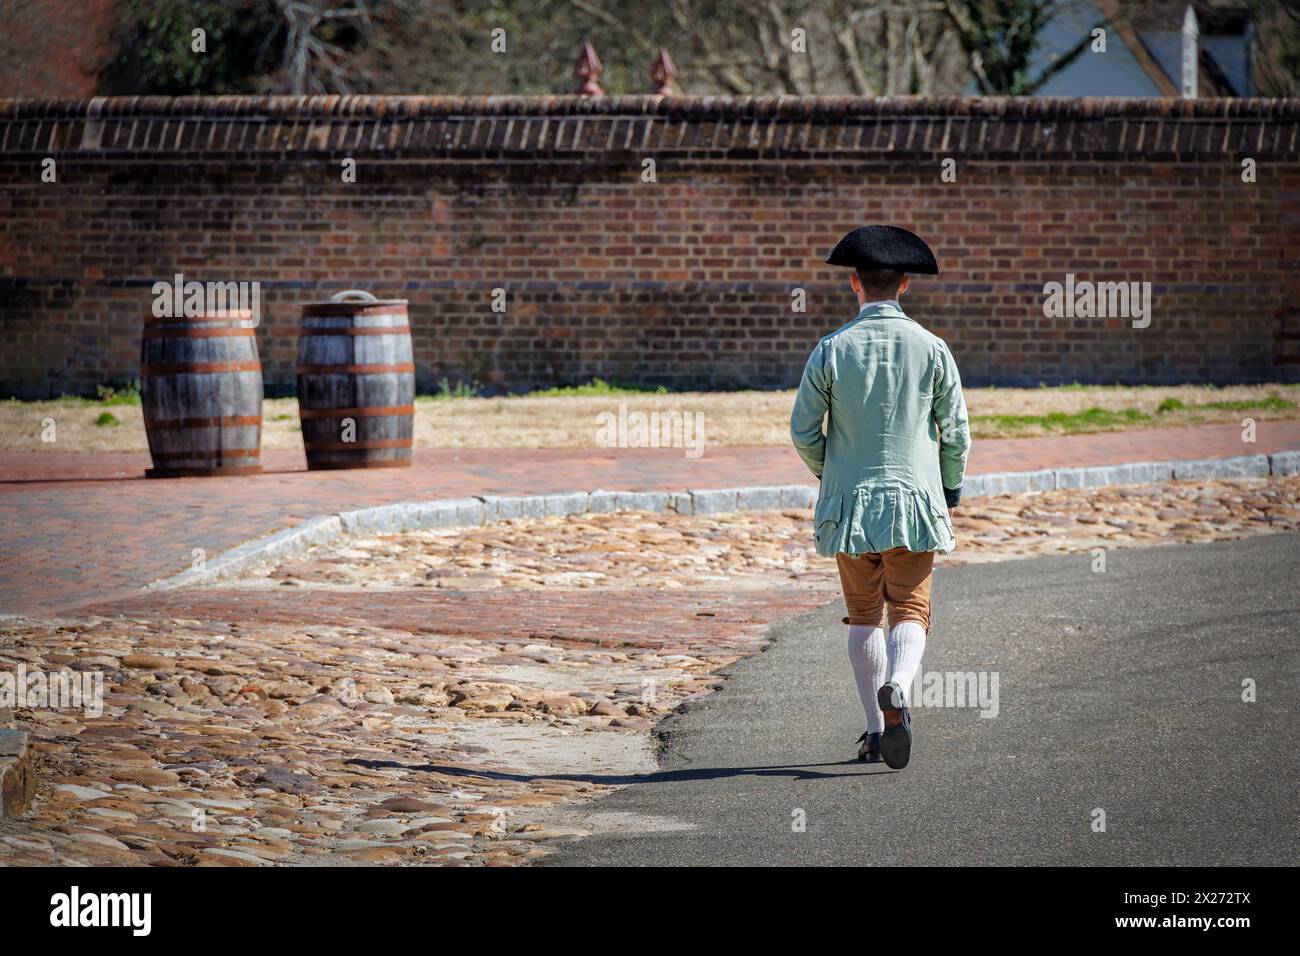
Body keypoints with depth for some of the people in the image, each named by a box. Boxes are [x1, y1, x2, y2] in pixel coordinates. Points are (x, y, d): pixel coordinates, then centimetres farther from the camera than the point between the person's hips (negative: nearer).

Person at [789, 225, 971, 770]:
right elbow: (956, 432, -2)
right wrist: (950, 490, 15)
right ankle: (897, 689, -26)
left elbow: (803, 431, -2)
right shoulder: (930, 349, -4)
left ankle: (875, 729, 12)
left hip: (848, 501, 1)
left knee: (864, 616, 12)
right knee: (910, 611, 4)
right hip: (914, 500, -1)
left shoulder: (832, 350, -4)